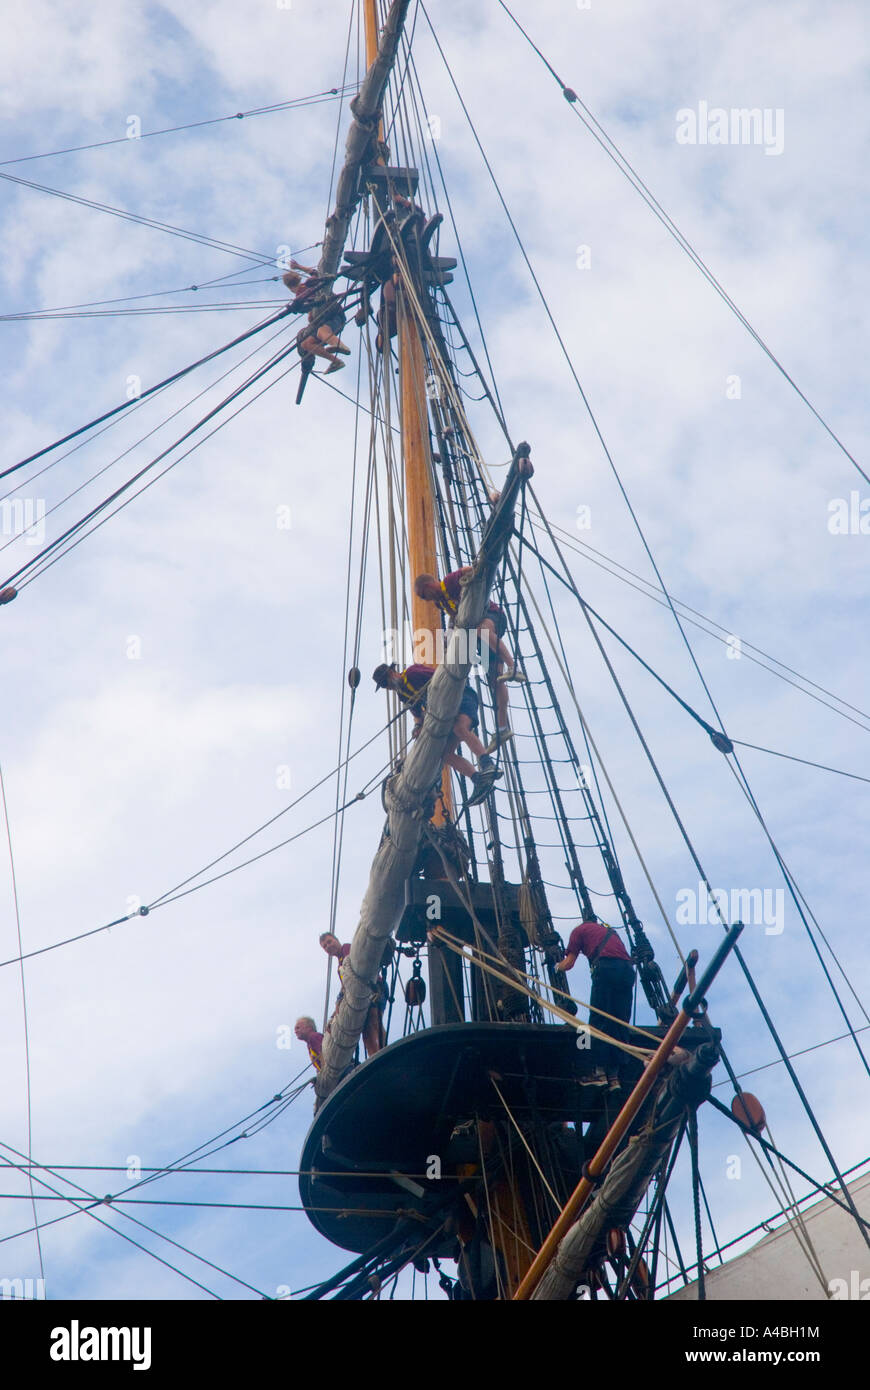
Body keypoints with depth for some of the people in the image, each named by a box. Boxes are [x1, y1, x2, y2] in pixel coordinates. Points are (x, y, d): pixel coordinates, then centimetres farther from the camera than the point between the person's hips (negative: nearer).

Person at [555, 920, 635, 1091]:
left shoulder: (580, 930, 19)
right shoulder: (608, 930, 37)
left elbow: (568, 964, 15)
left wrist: (558, 966, 35)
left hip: (606, 968, -6)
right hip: (628, 969, 6)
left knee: (598, 1020, -2)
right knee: (620, 1024, 5)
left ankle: (599, 1071, -8)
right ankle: (614, 1075, 2)